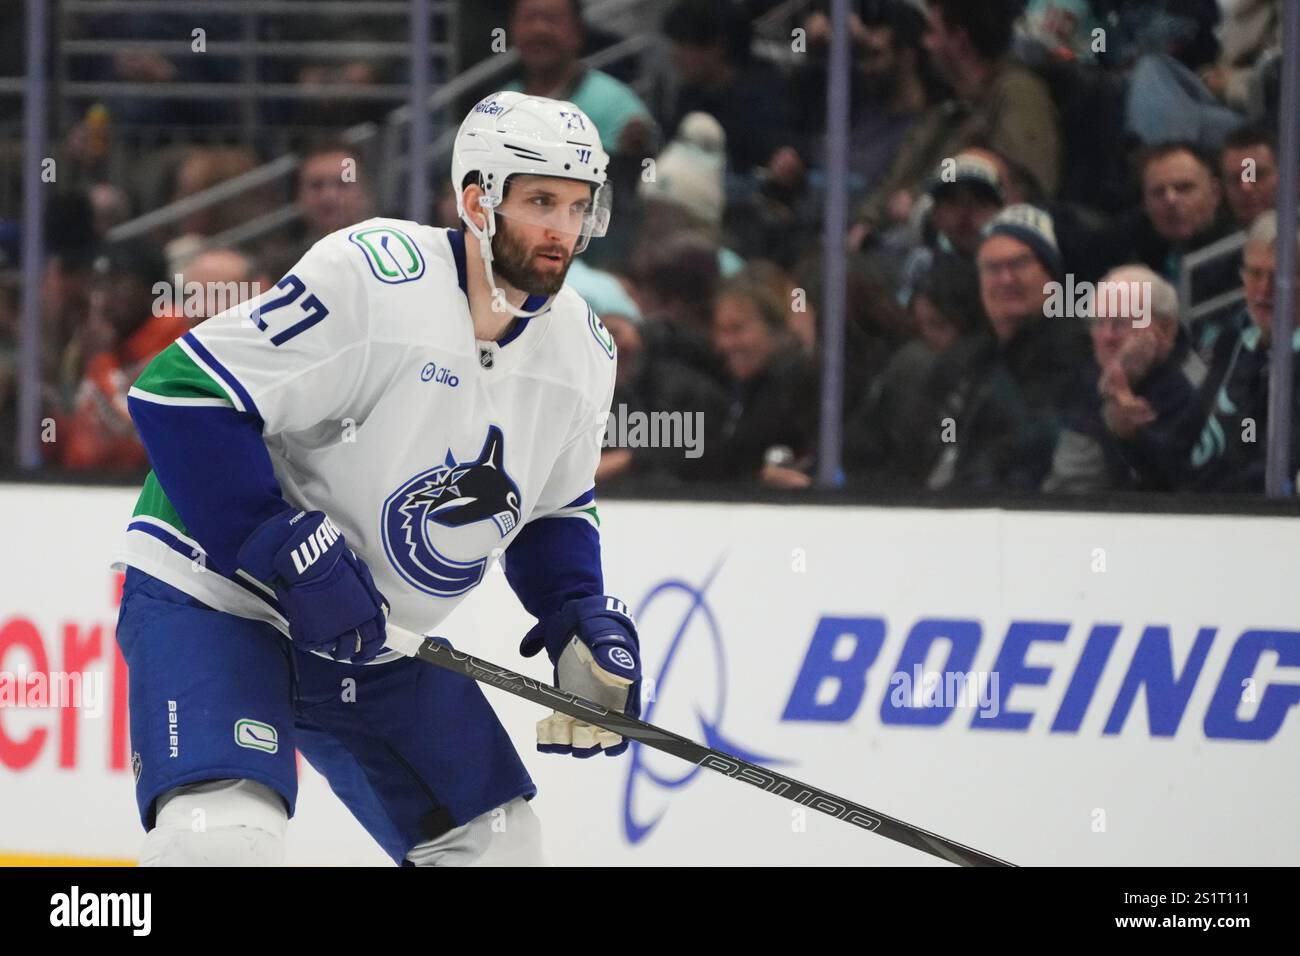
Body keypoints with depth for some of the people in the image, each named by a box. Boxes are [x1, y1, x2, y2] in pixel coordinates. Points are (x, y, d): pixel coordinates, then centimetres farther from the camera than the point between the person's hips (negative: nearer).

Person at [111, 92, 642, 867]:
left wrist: (589, 627, -1)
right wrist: (292, 552, -27)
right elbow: (182, 395, -26)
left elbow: (556, 511, 17)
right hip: (214, 591, -8)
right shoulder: (373, 276, -24)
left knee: (497, 845, 10)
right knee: (227, 838, -30)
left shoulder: (582, 351, 1)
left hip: (375, 639, 8)